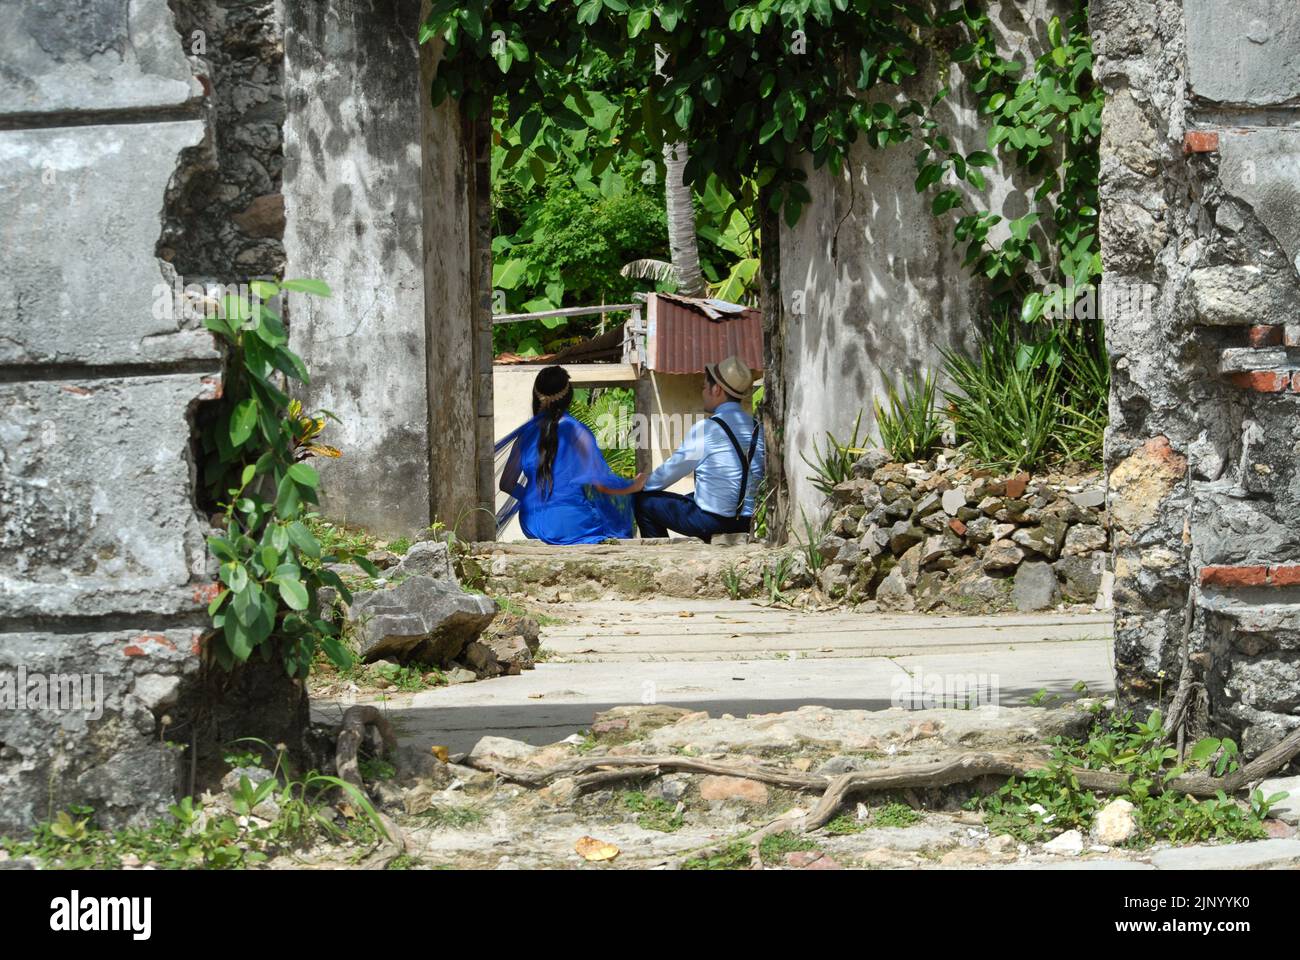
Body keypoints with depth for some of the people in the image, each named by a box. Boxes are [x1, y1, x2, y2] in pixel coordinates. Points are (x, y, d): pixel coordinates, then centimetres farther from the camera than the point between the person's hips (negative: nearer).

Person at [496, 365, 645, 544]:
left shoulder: (526, 434, 0)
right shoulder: (576, 431, -11)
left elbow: (507, 484, 5)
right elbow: (601, 483, -12)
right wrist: (634, 486, 5)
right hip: (571, 524, -5)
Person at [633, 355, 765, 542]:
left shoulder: (706, 429, -15)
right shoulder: (758, 429, 4)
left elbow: (673, 469, -4)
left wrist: (643, 485, 15)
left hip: (710, 522, -7)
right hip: (746, 523, 7)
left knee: (643, 501, 7)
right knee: (692, 497, 36)